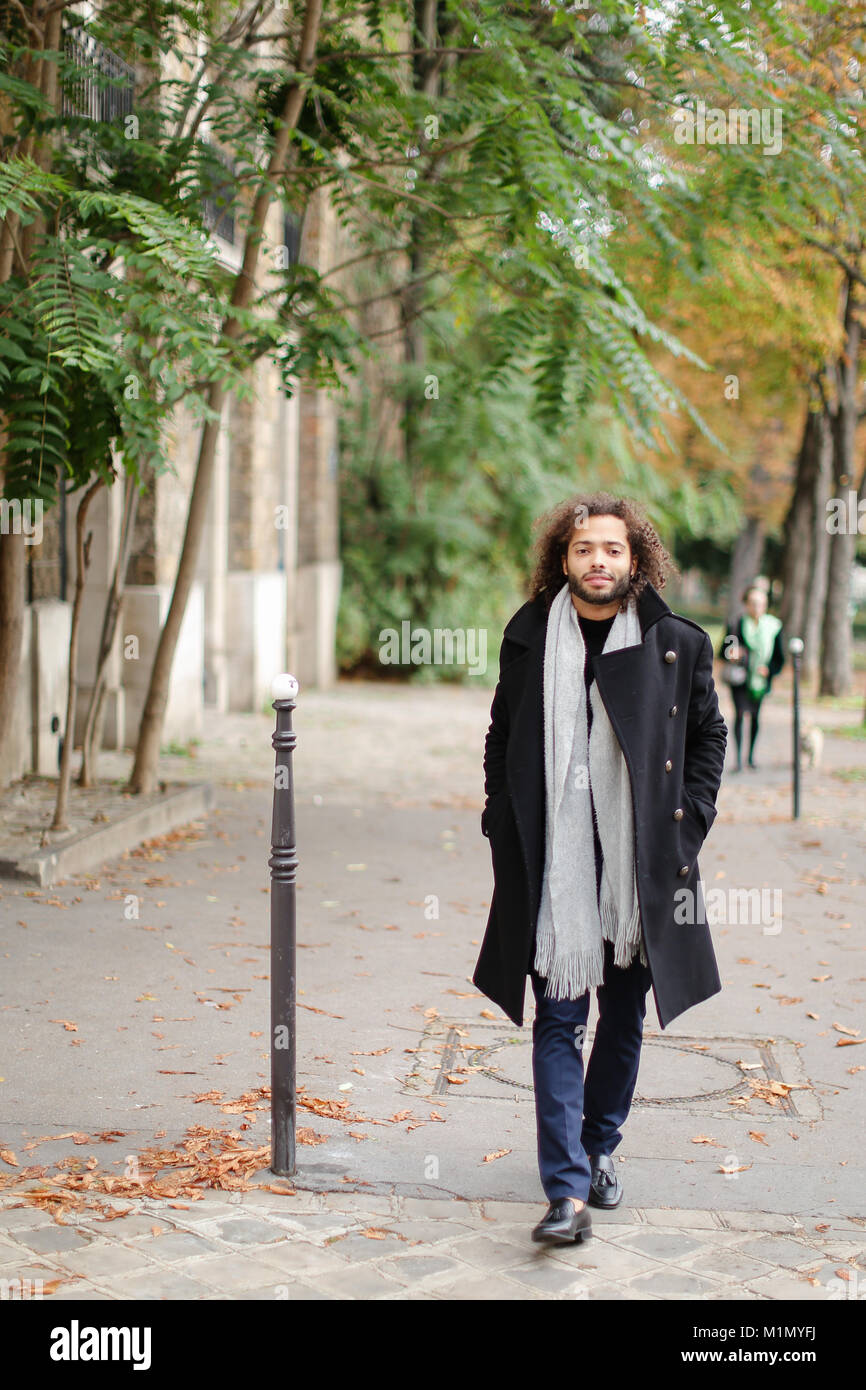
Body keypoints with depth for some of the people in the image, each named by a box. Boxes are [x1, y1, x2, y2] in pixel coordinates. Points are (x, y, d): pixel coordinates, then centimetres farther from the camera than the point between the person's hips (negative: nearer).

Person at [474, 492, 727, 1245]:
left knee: (624, 1016, 14)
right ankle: (568, 1191, -7)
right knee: (559, 1021, -5)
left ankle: (600, 1147, 34)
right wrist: (505, 829, 3)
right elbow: (502, 740, 12)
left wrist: (687, 820, 0)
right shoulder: (528, 640, 3)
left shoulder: (676, 643, 0)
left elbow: (709, 735, 10)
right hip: (555, 864, -1)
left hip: (643, 863, 1)